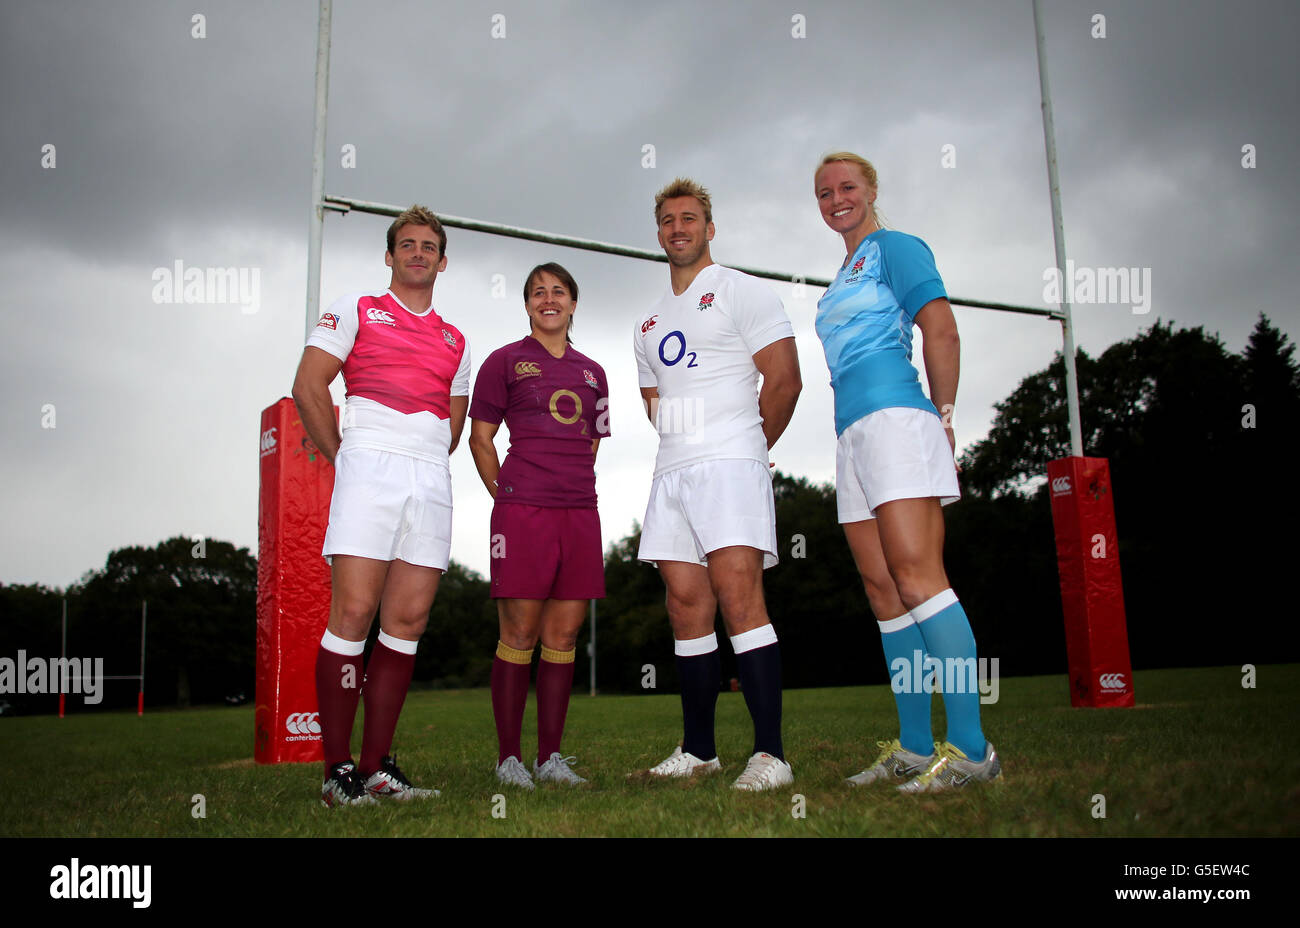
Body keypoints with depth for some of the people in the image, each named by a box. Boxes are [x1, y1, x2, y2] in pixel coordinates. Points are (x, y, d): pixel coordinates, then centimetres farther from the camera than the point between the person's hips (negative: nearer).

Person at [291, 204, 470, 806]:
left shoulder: (455, 342, 23)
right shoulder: (356, 311, 11)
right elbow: (308, 386, 3)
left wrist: (426, 463, 16)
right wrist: (342, 457, 4)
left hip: (432, 481, 4)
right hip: (369, 467, -4)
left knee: (407, 621, 0)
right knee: (354, 612, -12)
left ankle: (377, 767, 7)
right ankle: (337, 770, -5)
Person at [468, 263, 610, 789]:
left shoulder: (592, 372, 19)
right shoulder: (505, 361, 6)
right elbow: (480, 437, 5)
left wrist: (576, 489, 13)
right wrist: (506, 497, 0)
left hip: (580, 513, 4)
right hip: (523, 511, -4)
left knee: (563, 636, 5)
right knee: (519, 634, -3)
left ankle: (550, 756, 13)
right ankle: (508, 758, 6)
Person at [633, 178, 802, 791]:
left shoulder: (739, 292, 3)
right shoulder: (650, 323, 23)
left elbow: (784, 379, -3)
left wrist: (747, 448, 5)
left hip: (730, 465, -6)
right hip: (671, 472, 7)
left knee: (739, 598, -16)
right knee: (687, 606, 4)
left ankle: (770, 753, -14)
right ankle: (698, 750, 12)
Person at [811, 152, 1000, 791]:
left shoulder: (895, 247, 3)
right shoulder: (843, 277, 27)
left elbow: (942, 333, -7)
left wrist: (943, 418, -7)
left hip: (895, 420, -9)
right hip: (852, 434, 9)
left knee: (916, 575, -17)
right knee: (883, 588, 4)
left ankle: (971, 748, -15)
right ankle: (914, 748, 9)